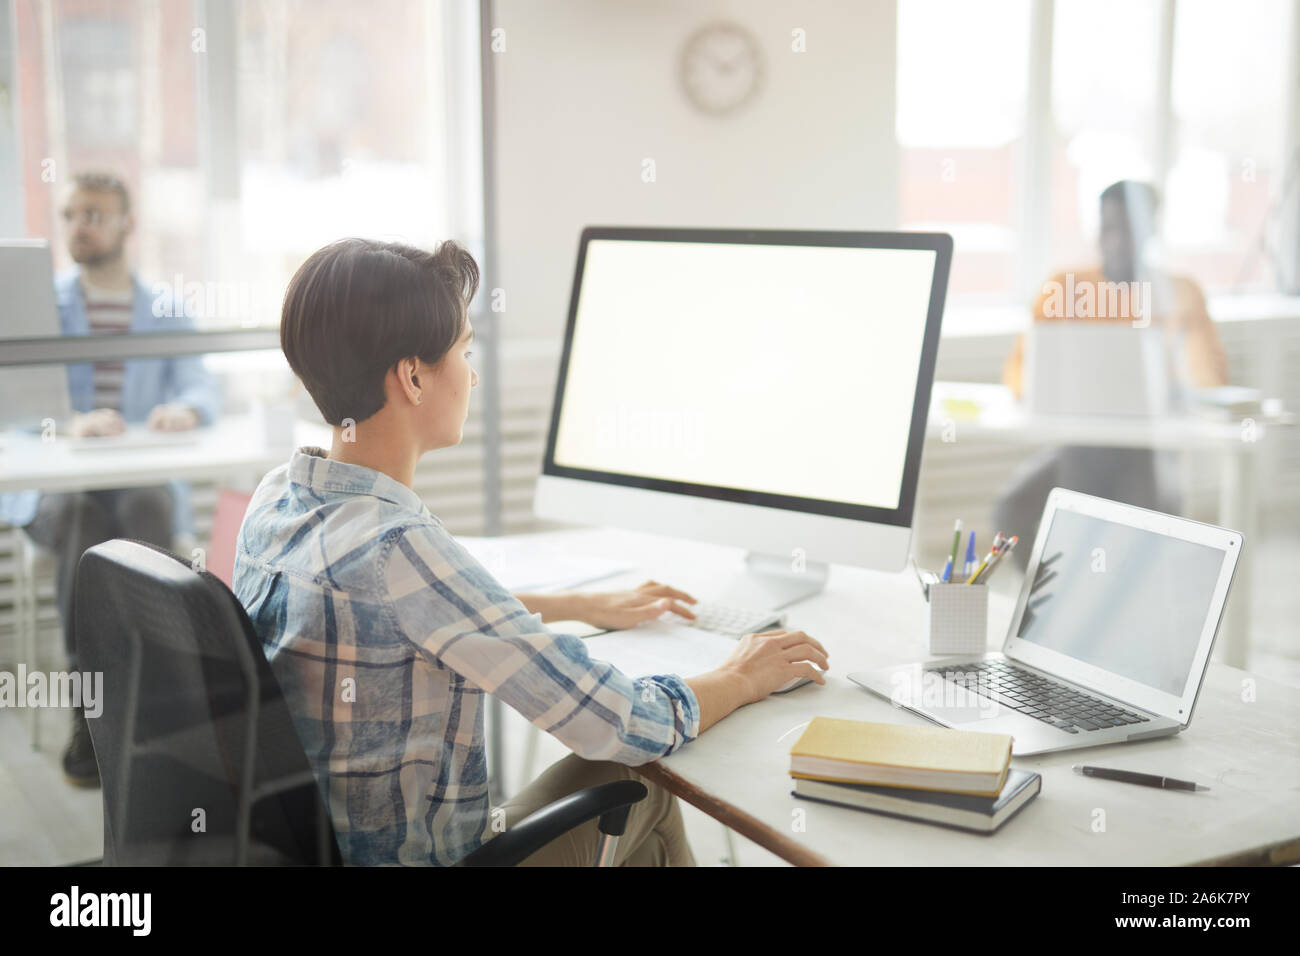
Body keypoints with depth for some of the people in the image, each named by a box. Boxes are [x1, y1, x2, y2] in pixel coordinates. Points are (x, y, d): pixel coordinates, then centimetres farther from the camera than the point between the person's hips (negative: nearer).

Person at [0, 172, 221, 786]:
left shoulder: (166, 314, 13)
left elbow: (201, 388, -1)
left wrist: (186, 409, -26)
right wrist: (68, 422, -29)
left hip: (142, 484, 1)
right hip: (53, 486, -1)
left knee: (145, 510, -32)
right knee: (84, 517, -32)